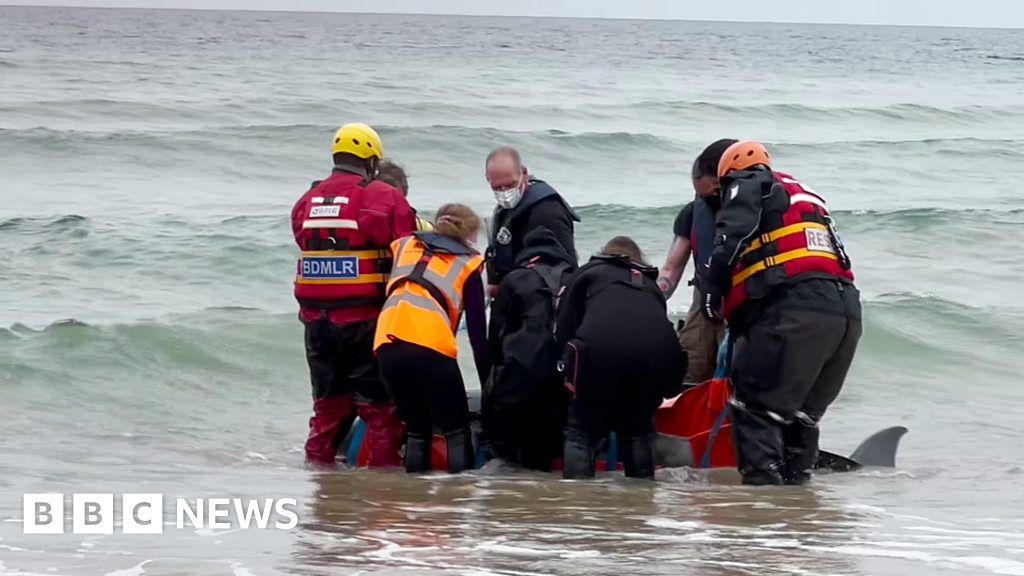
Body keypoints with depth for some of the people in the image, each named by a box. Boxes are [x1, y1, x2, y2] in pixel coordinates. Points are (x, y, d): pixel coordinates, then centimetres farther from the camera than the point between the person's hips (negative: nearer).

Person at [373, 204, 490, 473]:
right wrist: (487, 381, 19)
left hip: (387, 342, 4)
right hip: (430, 344, -4)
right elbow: (477, 330, 15)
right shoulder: (467, 264, 17)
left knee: (416, 430, 20)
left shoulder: (404, 246, 27)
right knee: (456, 434, 8)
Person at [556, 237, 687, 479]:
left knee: (580, 431, 10)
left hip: (599, 350, -3)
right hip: (659, 351, 3)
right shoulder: (650, 284, 36)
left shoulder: (589, 272, 27)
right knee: (638, 429, 25)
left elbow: (563, 330, 17)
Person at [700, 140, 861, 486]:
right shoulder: (810, 198, 36)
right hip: (847, 311, 8)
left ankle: (761, 478, -19)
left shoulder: (749, 185, 13)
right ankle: (797, 480, 12)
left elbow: (733, 236, -6)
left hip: (794, 307, -8)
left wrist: (713, 290, -6)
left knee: (756, 402, -7)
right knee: (803, 410, 16)